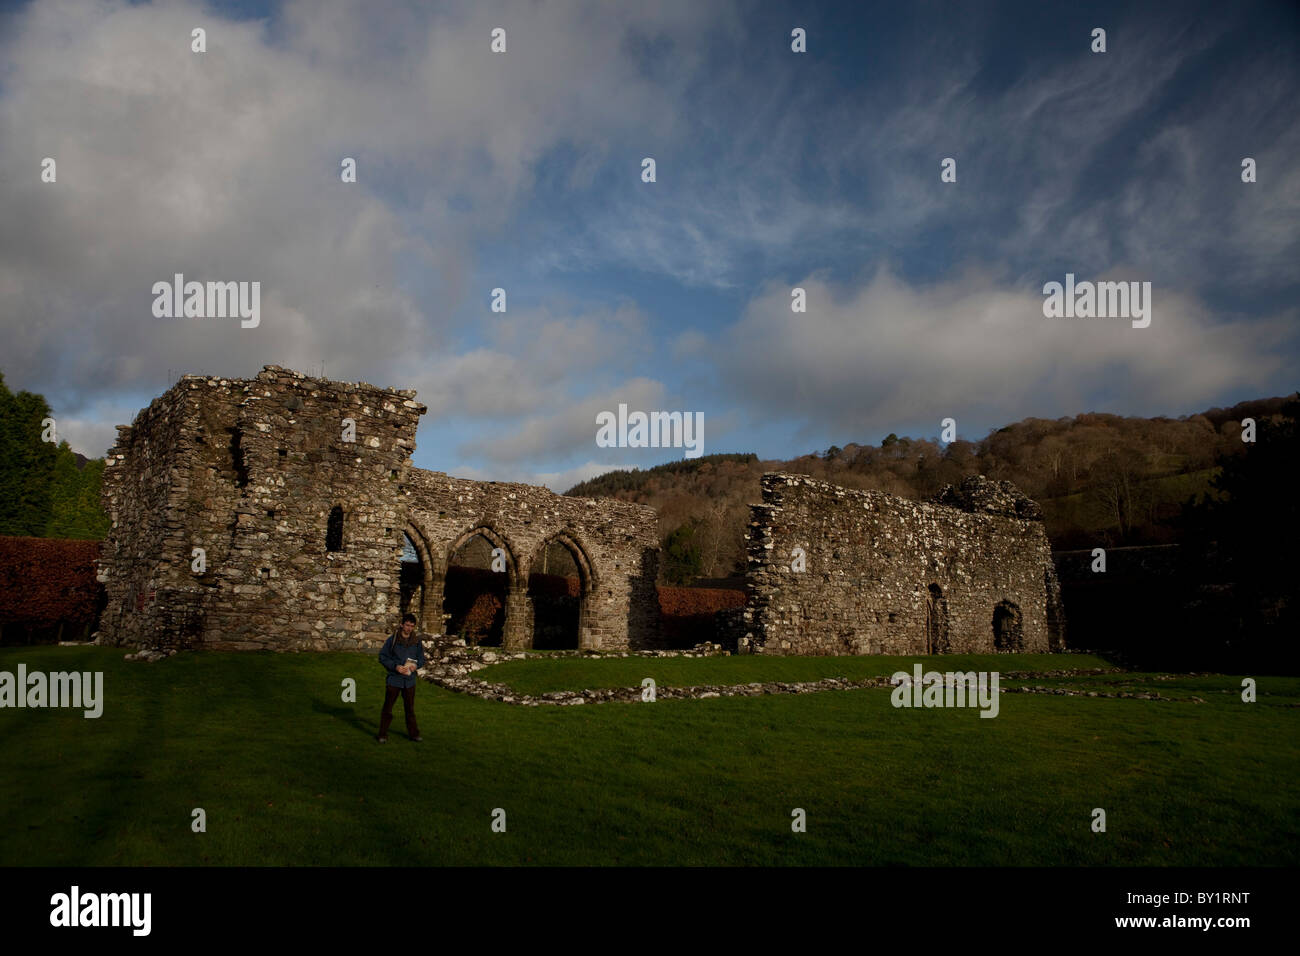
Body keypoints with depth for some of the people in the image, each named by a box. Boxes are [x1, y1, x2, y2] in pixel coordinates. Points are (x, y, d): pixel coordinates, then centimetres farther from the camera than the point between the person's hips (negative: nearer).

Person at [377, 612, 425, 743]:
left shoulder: (416, 641, 3)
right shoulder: (392, 639, -7)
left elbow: (421, 659, 11)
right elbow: (382, 656, -5)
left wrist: (415, 665, -11)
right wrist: (395, 666, -18)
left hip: (409, 679, 3)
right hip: (394, 679, -3)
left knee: (410, 708, 12)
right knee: (388, 707, 3)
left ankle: (413, 733, 22)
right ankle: (383, 734, 12)